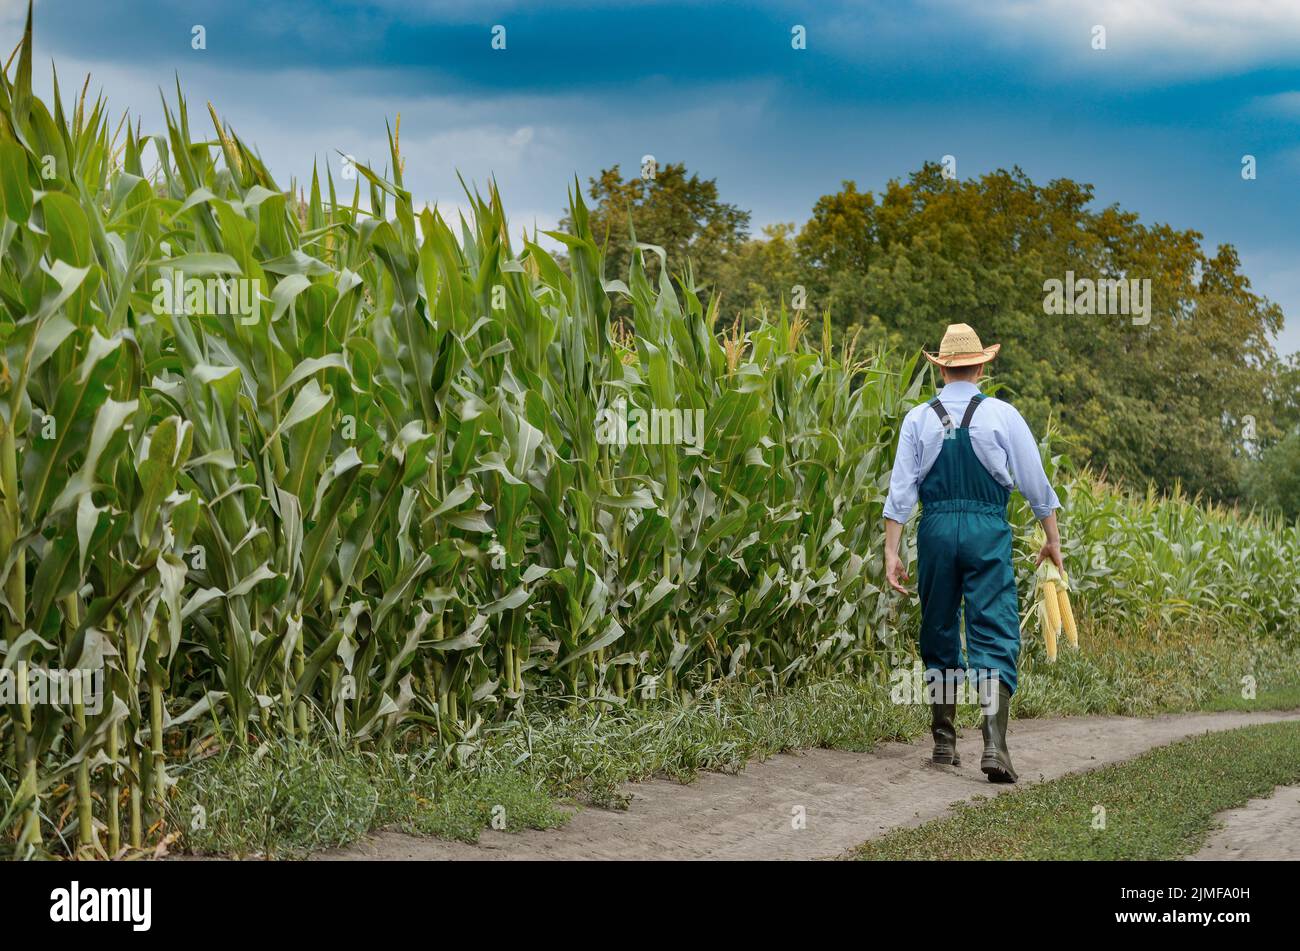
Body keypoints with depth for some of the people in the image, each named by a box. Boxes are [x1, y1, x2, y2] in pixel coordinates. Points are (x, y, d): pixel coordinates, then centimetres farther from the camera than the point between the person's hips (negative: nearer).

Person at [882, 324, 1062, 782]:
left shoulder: (918, 418, 4)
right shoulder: (1002, 415, 1)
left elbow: (900, 490, -1)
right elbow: (1035, 482, 3)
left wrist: (891, 553, -1)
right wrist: (1053, 539, 14)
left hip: (936, 530, 2)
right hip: (988, 530, -2)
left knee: (939, 635, 14)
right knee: (995, 637, -4)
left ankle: (944, 740, 20)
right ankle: (994, 743, -19)